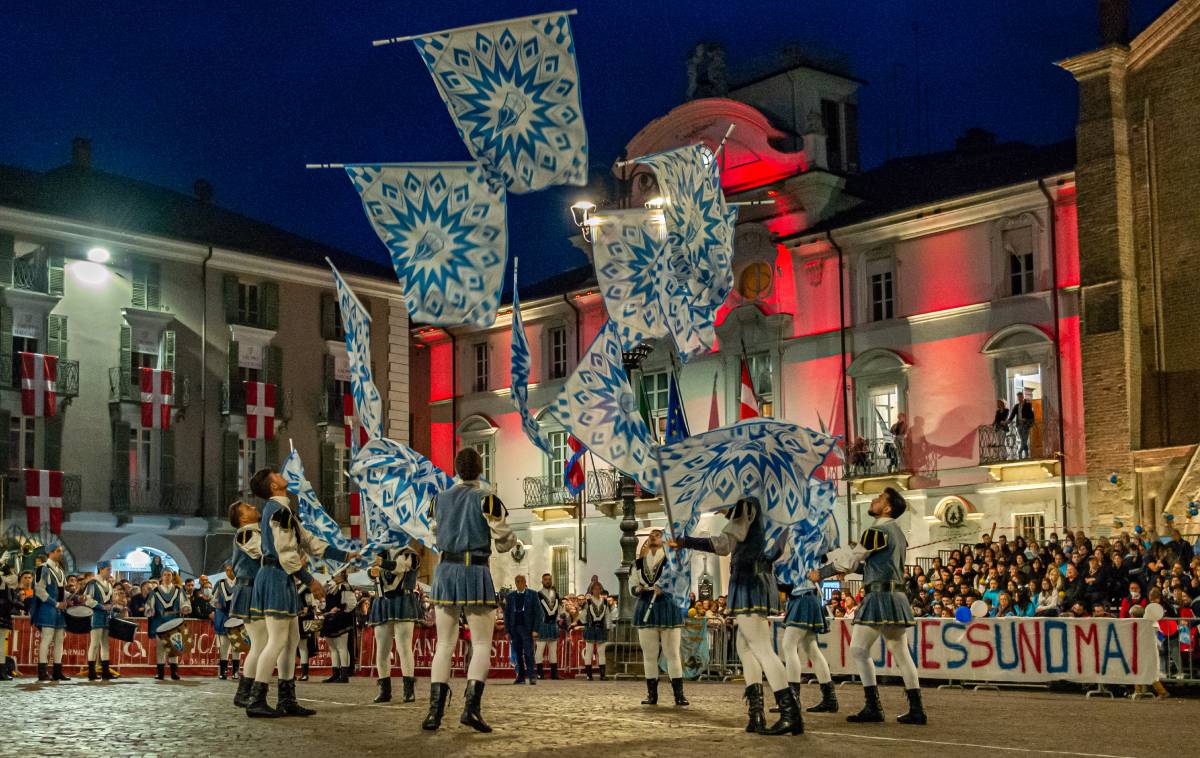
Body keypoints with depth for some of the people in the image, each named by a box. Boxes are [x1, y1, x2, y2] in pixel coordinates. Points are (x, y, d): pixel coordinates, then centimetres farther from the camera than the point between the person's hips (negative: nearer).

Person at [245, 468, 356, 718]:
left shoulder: (283, 510, 19)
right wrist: (310, 581, -15)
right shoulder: (279, 510, -13)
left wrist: (344, 556, 19)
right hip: (276, 577, -10)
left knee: (291, 639, 11)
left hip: (282, 580, 10)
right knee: (278, 640, -10)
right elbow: (286, 553, -18)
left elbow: (309, 541, 21)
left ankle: (287, 700, 13)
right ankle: (256, 701, -8)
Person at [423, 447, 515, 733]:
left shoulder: (439, 500, 8)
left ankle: (435, 711, -2)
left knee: (444, 645, 8)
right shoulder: (487, 501, -6)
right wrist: (511, 538, 18)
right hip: (476, 573, -4)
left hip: (446, 571, 4)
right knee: (482, 645, 1)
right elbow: (505, 543, -5)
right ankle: (471, 707, -16)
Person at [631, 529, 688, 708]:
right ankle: (652, 695, 8)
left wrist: (665, 589, -21)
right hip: (646, 611, 3)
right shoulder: (639, 563, 13)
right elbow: (632, 588, 15)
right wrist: (638, 589, -8)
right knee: (649, 654, 3)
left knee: (672, 653, -5)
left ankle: (679, 695, -4)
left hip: (668, 609, -3)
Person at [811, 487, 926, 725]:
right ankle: (916, 709, 8)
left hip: (880, 596, -9)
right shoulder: (897, 532, 17)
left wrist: (821, 573, 4)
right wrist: (851, 566, 27)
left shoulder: (877, 531, -11)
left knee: (859, 649, -4)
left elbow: (849, 561, -7)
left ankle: (873, 707, -7)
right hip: (896, 596, 9)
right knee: (900, 652, 10)